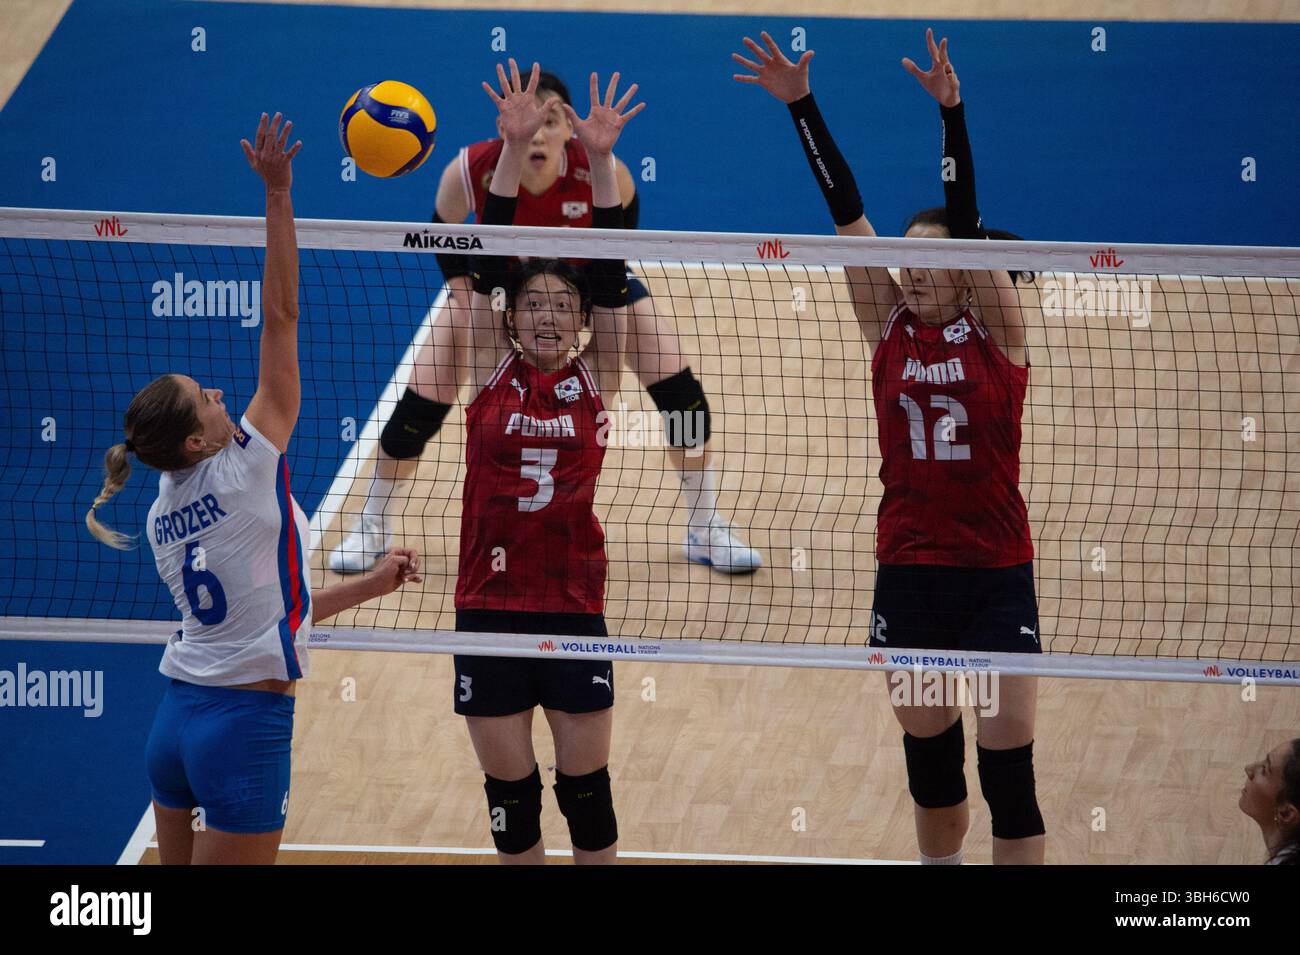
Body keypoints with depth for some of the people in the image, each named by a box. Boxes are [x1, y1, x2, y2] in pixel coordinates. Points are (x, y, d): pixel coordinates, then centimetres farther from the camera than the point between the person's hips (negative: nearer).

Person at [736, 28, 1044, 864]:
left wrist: (952, 112, -28)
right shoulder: (890, 330, 3)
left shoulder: (996, 331, -5)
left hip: (996, 577, -3)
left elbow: (967, 220, -17)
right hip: (908, 571, 3)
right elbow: (846, 209, -2)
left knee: (1008, 765, -4)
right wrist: (801, 105, -7)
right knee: (930, 755, 13)